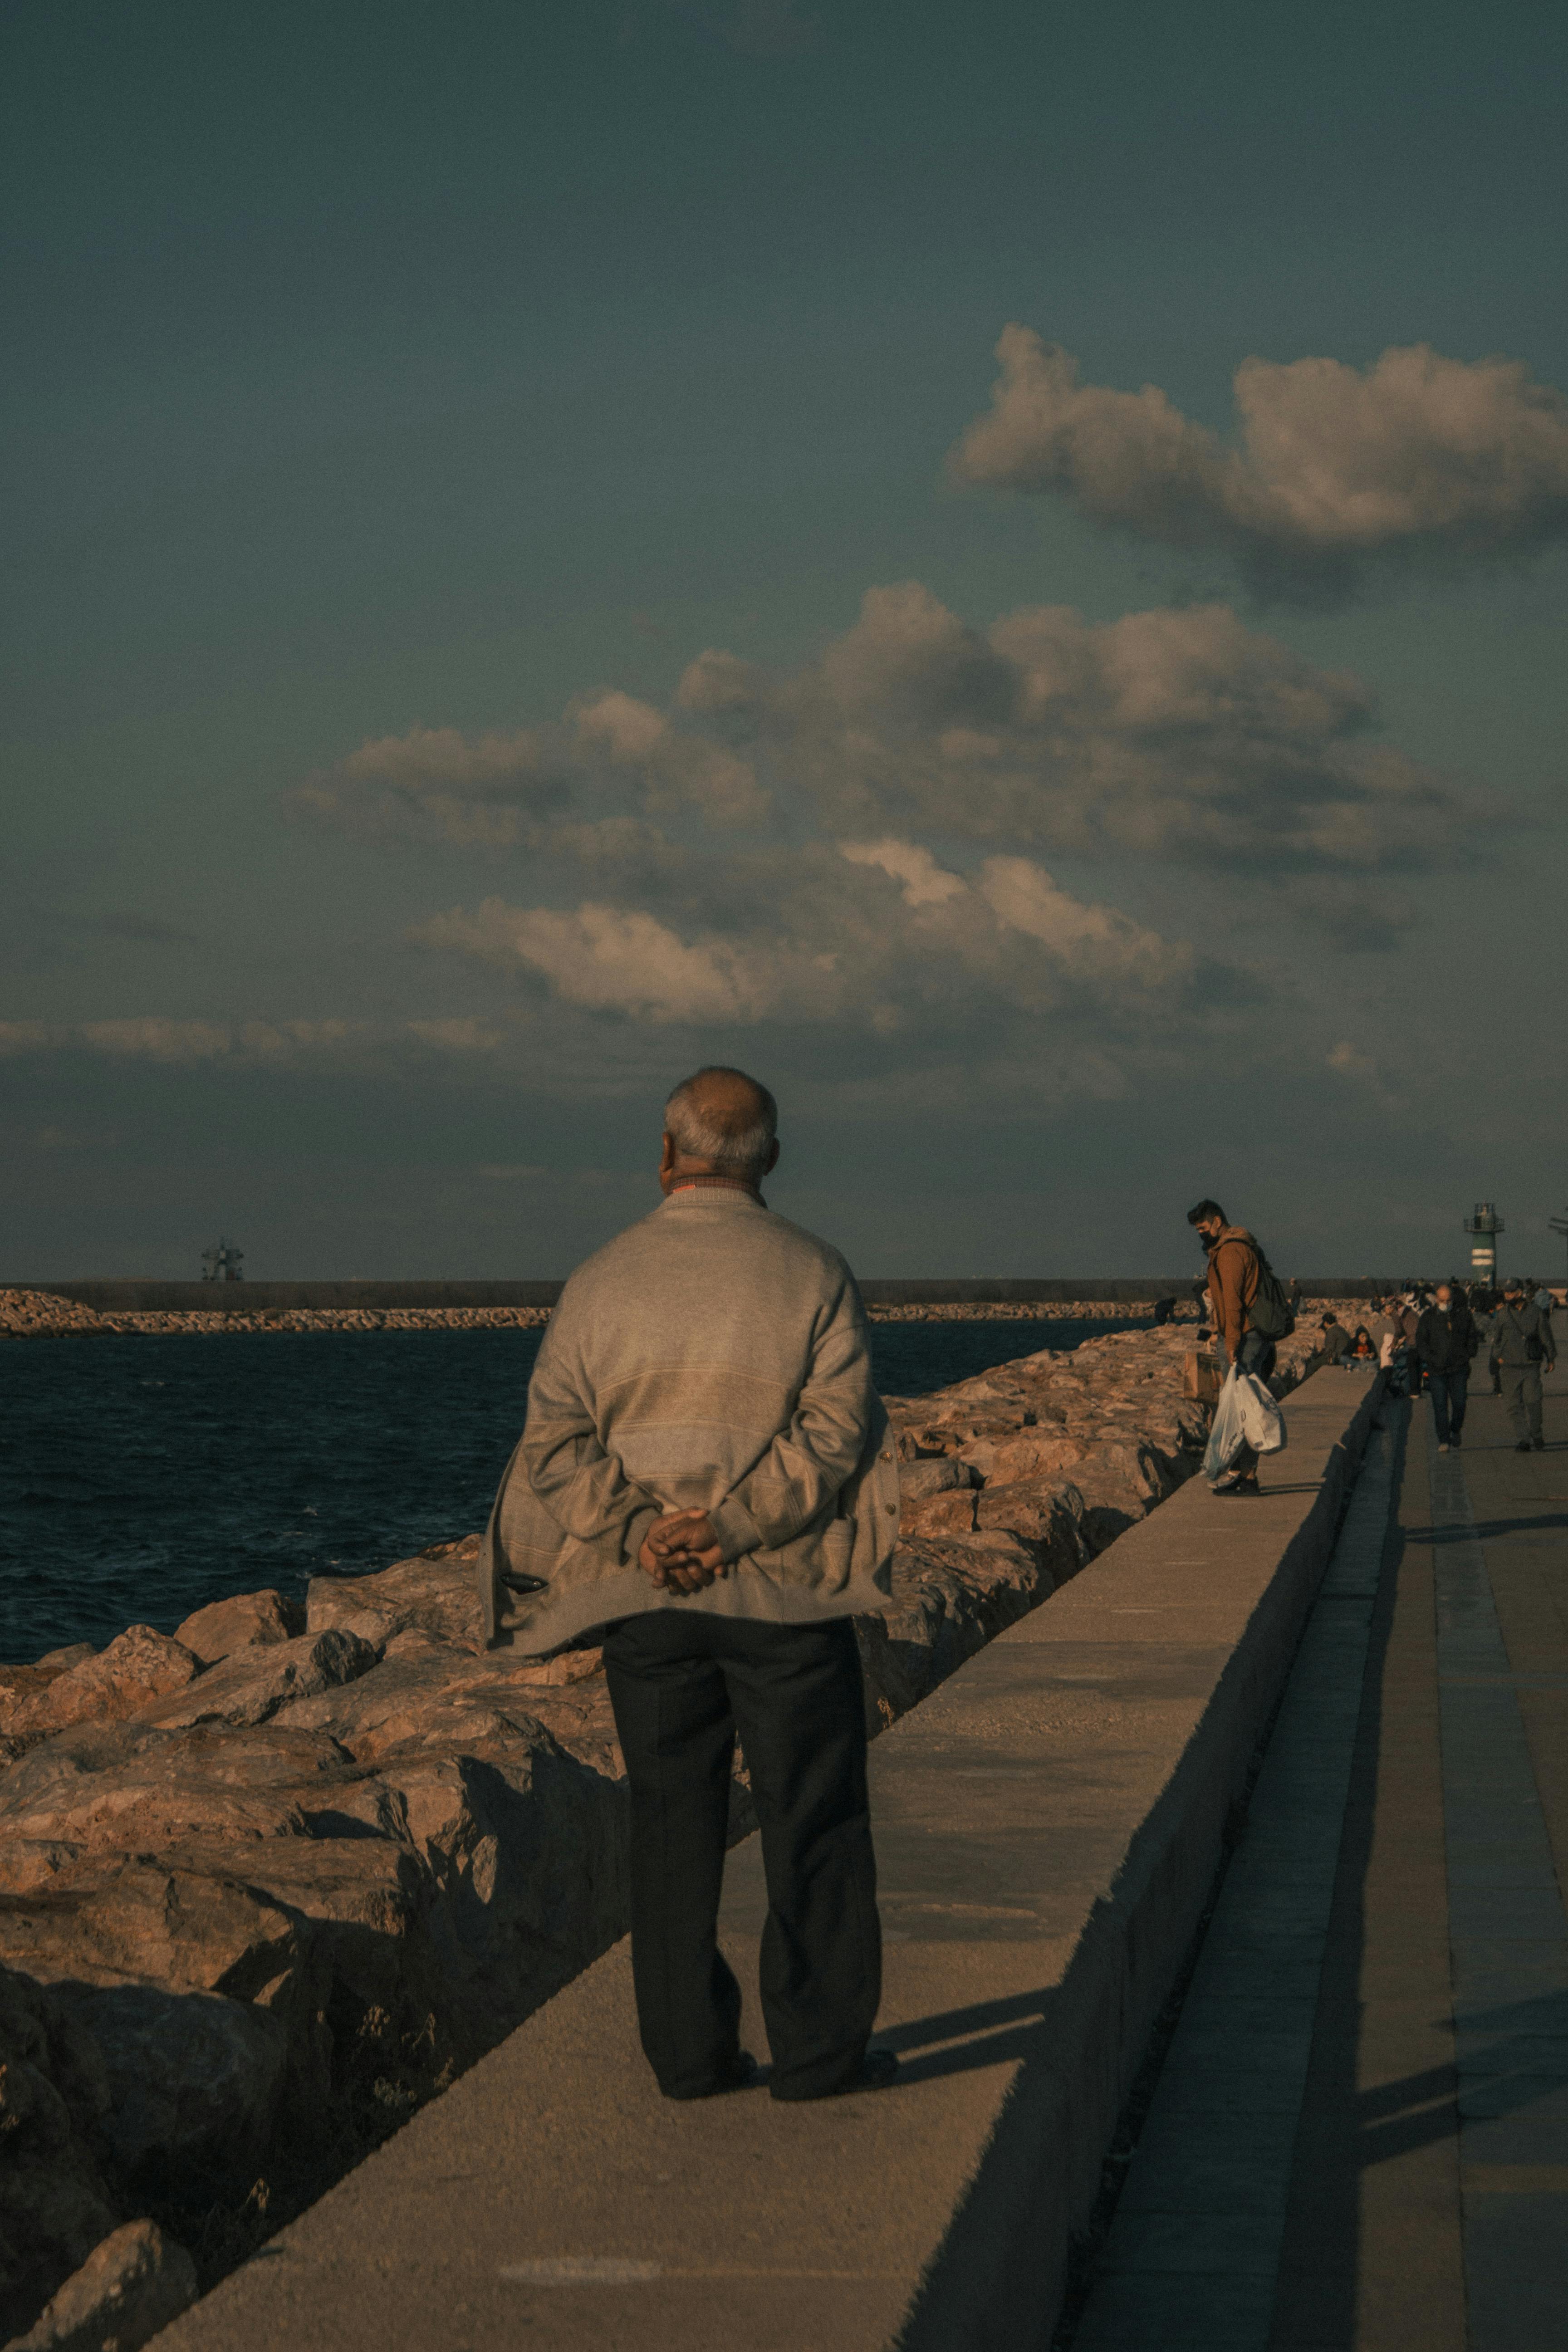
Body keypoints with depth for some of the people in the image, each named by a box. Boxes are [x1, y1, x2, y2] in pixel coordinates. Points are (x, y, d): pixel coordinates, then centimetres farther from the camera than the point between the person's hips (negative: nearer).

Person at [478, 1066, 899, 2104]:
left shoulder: (603, 1280, 3)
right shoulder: (813, 1272, -4)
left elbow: (556, 1436, -4)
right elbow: (835, 1426, -13)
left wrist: (638, 1530, -10)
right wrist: (727, 1525, -14)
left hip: (643, 1596, 2)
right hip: (782, 1593, -2)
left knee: (672, 1821, 9)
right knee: (811, 1820, 5)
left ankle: (689, 2049, 11)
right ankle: (820, 2048, 7)